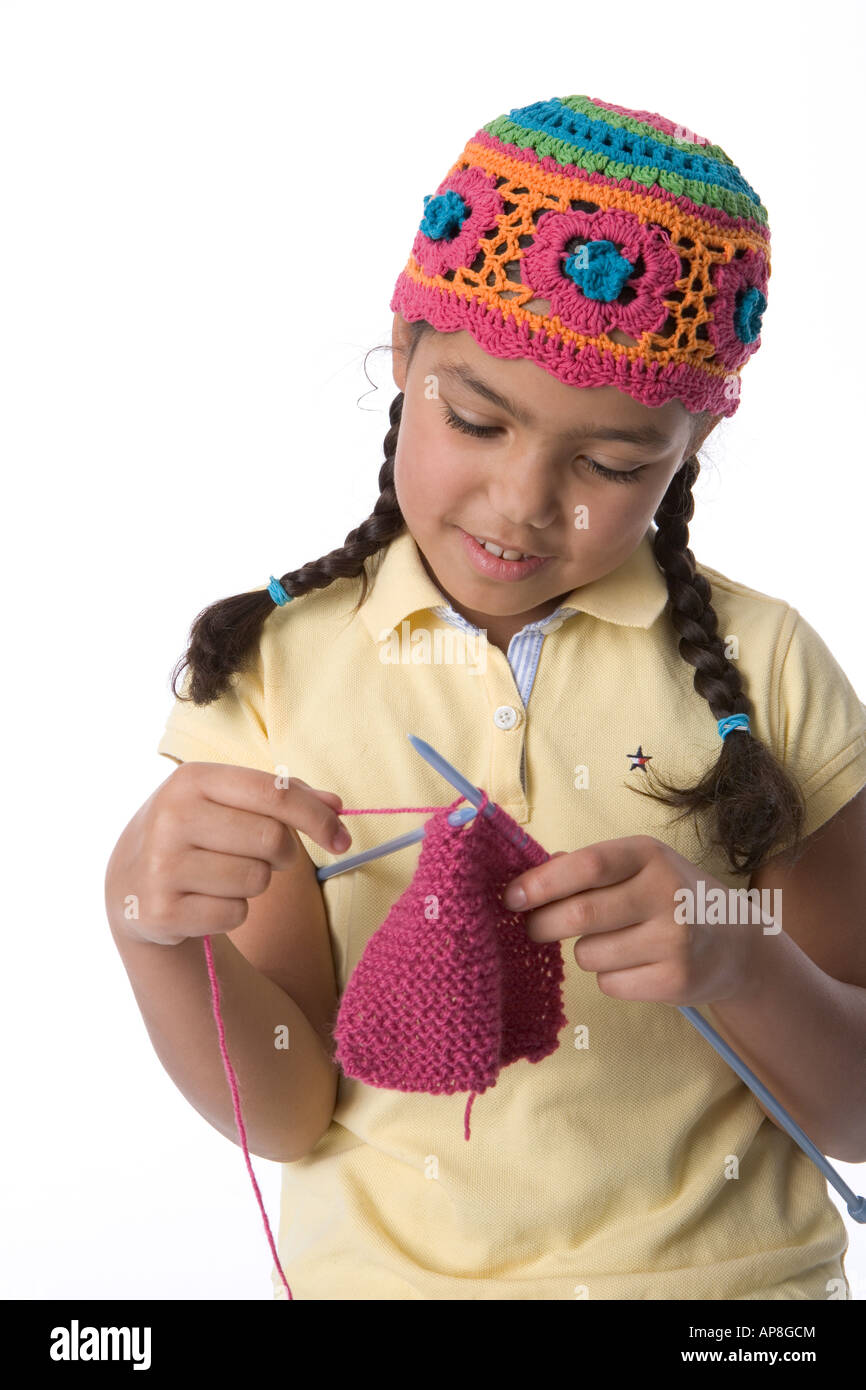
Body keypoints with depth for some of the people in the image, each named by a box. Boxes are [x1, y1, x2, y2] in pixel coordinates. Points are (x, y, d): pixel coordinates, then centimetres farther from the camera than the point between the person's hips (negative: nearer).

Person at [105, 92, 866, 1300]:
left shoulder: (762, 667, -2)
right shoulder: (273, 664, -1)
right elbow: (288, 1112, -3)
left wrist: (741, 963, -19)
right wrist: (151, 926, -20)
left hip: (735, 1265, 1)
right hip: (386, 1264, 0)